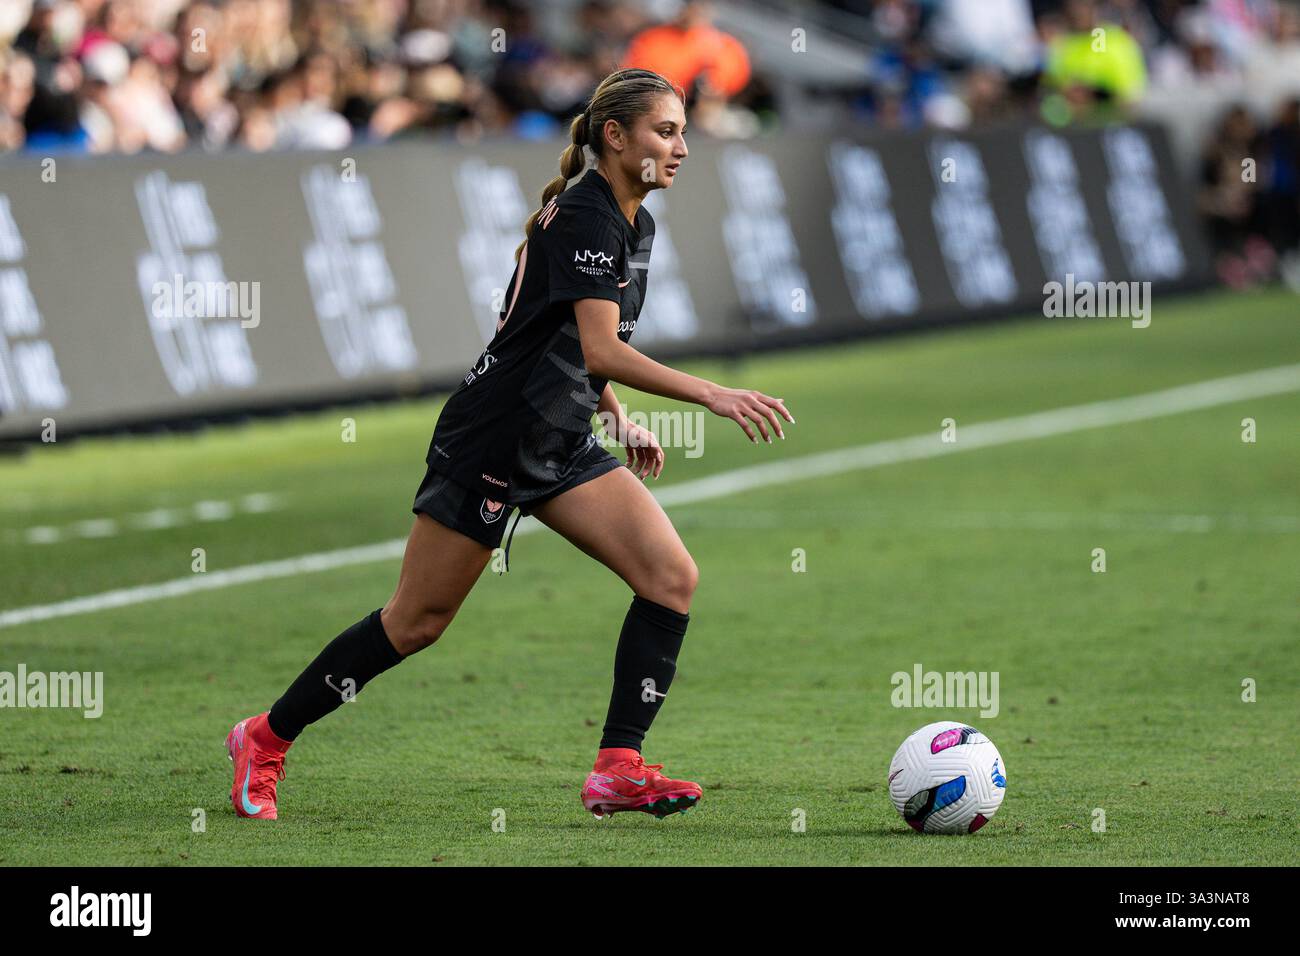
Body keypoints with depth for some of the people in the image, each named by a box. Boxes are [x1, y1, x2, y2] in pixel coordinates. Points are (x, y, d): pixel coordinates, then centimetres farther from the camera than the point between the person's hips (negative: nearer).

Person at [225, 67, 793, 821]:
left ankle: (620, 766, -10)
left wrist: (621, 423, 17)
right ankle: (266, 740, 17)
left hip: (562, 445, 9)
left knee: (673, 575, -10)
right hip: (490, 441, -9)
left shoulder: (635, 224, 11)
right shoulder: (584, 216, -18)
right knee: (418, 623, 0)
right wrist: (713, 396, -33)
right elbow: (600, 350, -29)